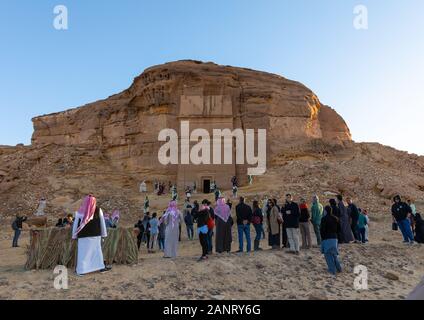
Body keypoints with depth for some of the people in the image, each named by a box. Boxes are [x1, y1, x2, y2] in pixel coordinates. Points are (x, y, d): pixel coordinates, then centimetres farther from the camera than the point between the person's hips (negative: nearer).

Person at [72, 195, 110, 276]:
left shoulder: (80, 211, 0)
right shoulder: (98, 210, -3)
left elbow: (75, 223, 3)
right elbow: (102, 223, 1)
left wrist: (74, 235, 9)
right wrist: (104, 234, 8)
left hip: (83, 235, 1)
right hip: (95, 234, -1)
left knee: (83, 252, 6)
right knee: (97, 250, 9)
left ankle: (81, 270, 9)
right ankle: (101, 267, 14)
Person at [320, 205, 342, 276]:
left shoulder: (324, 219, -12)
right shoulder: (336, 219, 9)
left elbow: (322, 230, -12)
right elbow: (339, 229, 14)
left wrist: (322, 238, -2)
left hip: (327, 239, -7)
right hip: (335, 238, 7)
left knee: (328, 254, -1)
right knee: (334, 254, 18)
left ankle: (332, 270, -2)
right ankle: (338, 268, 19)